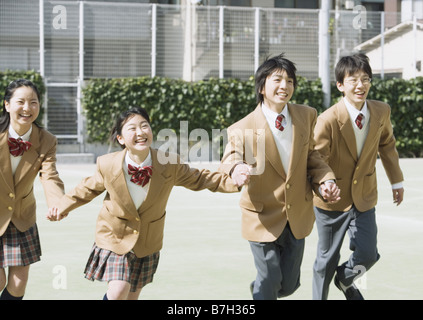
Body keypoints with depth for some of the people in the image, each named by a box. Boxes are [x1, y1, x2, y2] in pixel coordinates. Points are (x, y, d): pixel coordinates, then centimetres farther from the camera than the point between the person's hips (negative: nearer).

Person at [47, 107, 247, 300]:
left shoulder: (169, 164, -16)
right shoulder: (108, 165, -18)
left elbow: (198, 179, -3)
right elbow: (88, 189, 2)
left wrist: (233, 181, -14)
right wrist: (62, 207, 2)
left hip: (147, 243, 2)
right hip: (115, 239, -2)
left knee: (132, 295, 13)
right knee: (118, 292, -17)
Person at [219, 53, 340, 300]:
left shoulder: (307, 116, -1)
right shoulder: (242, 130, -14)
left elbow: (312, 156, 6)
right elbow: (229, 161, -12)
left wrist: (325, 181, -12)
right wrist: (236, 169, -37)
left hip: (298, 218, 4)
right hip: (263, 218, -4)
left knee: (289, 284, 14)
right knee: (270, 281, 3)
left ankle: (257, 289, 47)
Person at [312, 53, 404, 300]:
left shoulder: (381, 111, -8)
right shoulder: (328, 120, -23)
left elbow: (387, 145, 10)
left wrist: (397, 180, 18)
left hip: (365, 197, 3)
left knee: (368, 255, -3)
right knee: (328, 259, 9)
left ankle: (345, 280, 32)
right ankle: (320, 296, 34)